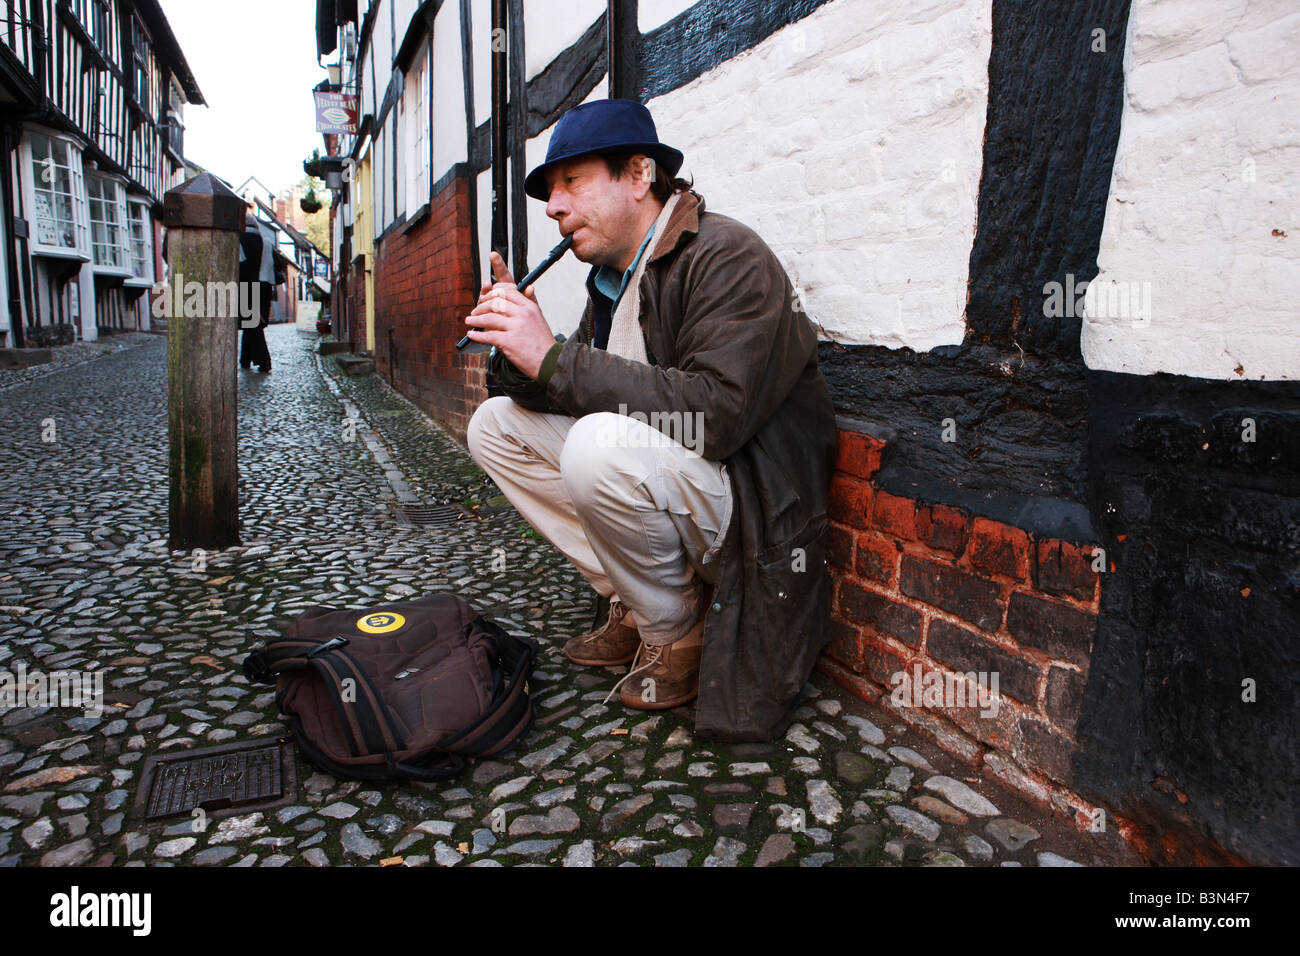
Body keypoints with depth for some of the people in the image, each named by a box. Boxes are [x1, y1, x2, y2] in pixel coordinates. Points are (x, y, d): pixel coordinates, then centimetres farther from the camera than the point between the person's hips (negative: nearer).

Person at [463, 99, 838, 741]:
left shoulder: (728, 256, -16)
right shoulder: (612, 275, 10)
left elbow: (716, 413, -30)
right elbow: (572, 391, 9)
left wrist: (554, 358, -27)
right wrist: (519, 353, -13)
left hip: (751, 511, -9)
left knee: (600, 445, -35)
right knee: (496, 425, 6)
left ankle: (675, 637, -7)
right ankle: (633, 607, 6)